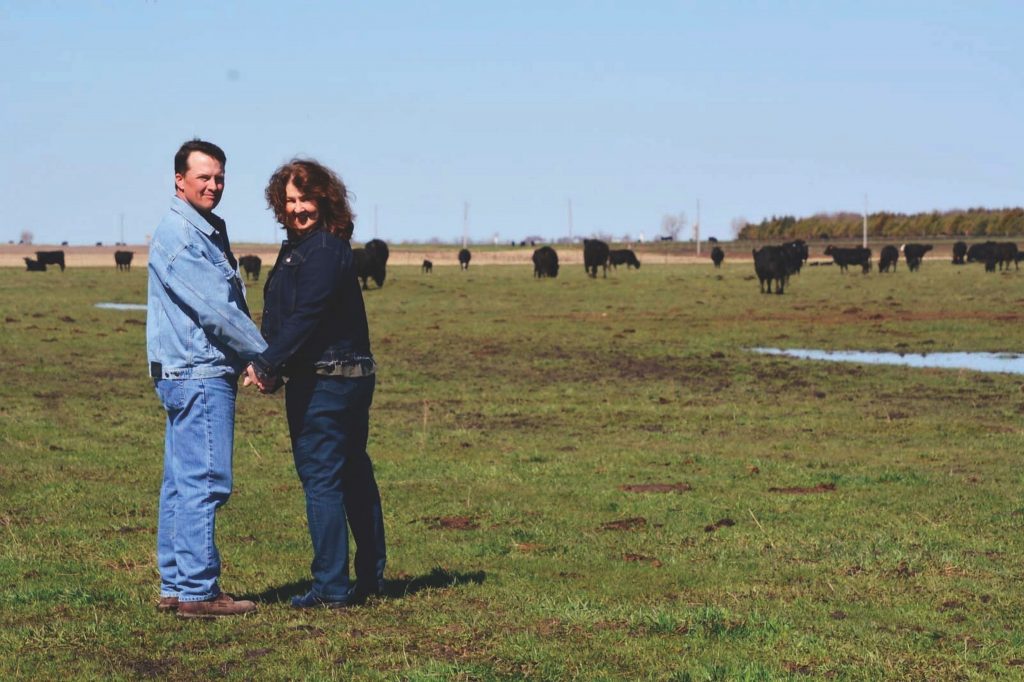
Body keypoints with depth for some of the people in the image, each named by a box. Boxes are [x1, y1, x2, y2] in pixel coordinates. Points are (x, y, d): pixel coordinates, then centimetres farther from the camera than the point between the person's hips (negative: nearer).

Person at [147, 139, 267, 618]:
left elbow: (225, 306, 19)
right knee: (204, 482, -10)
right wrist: (265, 357, -9)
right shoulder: (179, 235, -13)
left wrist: (251, 358, 6)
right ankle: (198, 591, -9)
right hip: (198, 374, -10)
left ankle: (175, 586, 16)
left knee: (182, 483, 11)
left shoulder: (207, 231, 19)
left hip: (194, 374, 10)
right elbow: (214, 310, -17)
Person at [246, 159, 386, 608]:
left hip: (324, 381, -11)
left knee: (321, 478, -7)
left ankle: (331, 588, -4)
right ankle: (370, 576, 27)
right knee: (354, 474, 16)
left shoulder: (325, 250, -15)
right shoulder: (298, 246, 16)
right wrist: (268, 366, -3)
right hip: (352, 376, 11)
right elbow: (283, 317, 12)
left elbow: (305, 318, -22)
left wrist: (267, 365, -22)